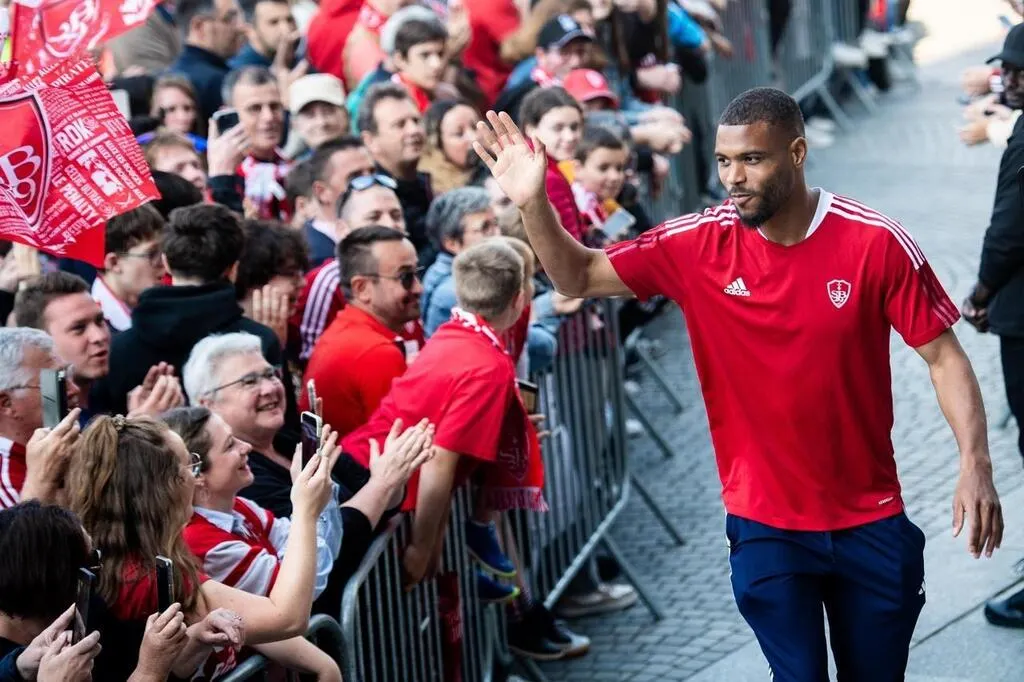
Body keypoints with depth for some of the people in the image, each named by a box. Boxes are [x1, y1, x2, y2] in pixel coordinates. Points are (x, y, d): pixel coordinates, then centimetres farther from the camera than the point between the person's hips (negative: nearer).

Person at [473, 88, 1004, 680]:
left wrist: (975, 464, -19)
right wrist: (533, 203, -19)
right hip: (765, 524, 0)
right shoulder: (698, 245, -8)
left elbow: (942, 355, -8)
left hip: (871, 520, 0)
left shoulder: (878, 243, -13)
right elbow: (579, 276, -1)